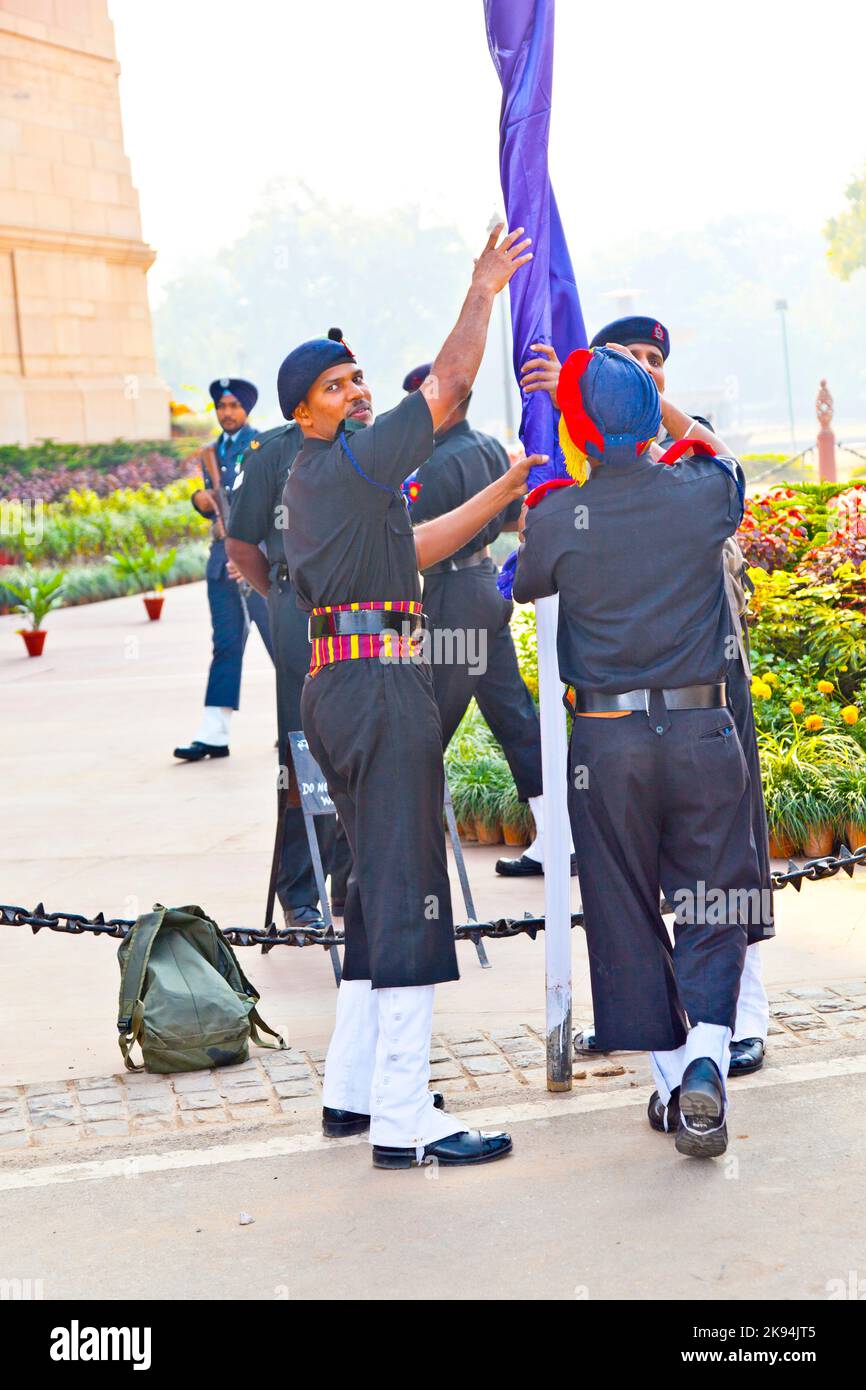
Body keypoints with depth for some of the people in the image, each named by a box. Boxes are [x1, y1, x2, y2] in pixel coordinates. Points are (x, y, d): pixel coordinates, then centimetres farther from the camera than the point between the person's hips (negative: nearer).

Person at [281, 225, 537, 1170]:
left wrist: (510, 487, 27)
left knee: (378, 886, 16)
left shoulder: (317, 481, 20)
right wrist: (483, 291, 6)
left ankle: (351, 1090, 21)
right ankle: (402, 1121, -9)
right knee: (406, 891, -9)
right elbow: (450, 385, -6)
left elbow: (417, 547, 26)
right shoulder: (352, 461, -8)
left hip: (337, 688, 10)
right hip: (381, 683, -10)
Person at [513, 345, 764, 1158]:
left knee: (626, 914, 10)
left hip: (607, 738, 0)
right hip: (702, 730, 1)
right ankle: (706, 1060, -10)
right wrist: (662, 416, 30)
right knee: (710, 908, 8)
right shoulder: (705, 494, -3)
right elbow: (716, 456, 22)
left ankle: (671, 1081, 14)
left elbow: (525, 584, 15)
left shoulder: (559, 516, -6)